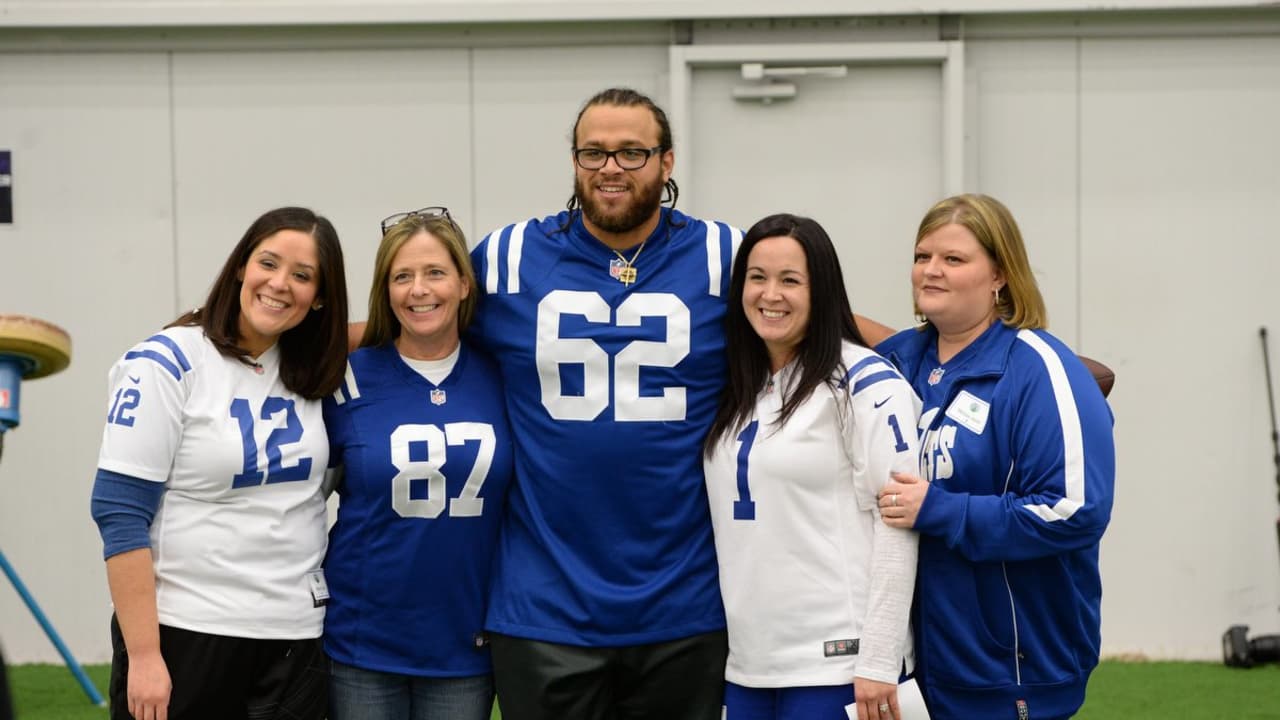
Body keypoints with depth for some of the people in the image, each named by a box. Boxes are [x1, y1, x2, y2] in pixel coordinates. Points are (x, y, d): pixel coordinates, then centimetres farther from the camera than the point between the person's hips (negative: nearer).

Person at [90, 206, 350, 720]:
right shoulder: (167, 364, -8)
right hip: (183, 637, -4)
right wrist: (143, 656, -17)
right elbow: (120, 515, -11)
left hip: (295, 639, 5)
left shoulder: (309, 371, 6)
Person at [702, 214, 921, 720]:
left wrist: (878, 661, -16)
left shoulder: (864, 381, -7)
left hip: (836, 662, -6)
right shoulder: (737, 390, 13)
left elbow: (898, 521, -12)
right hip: (746, 664, 6)